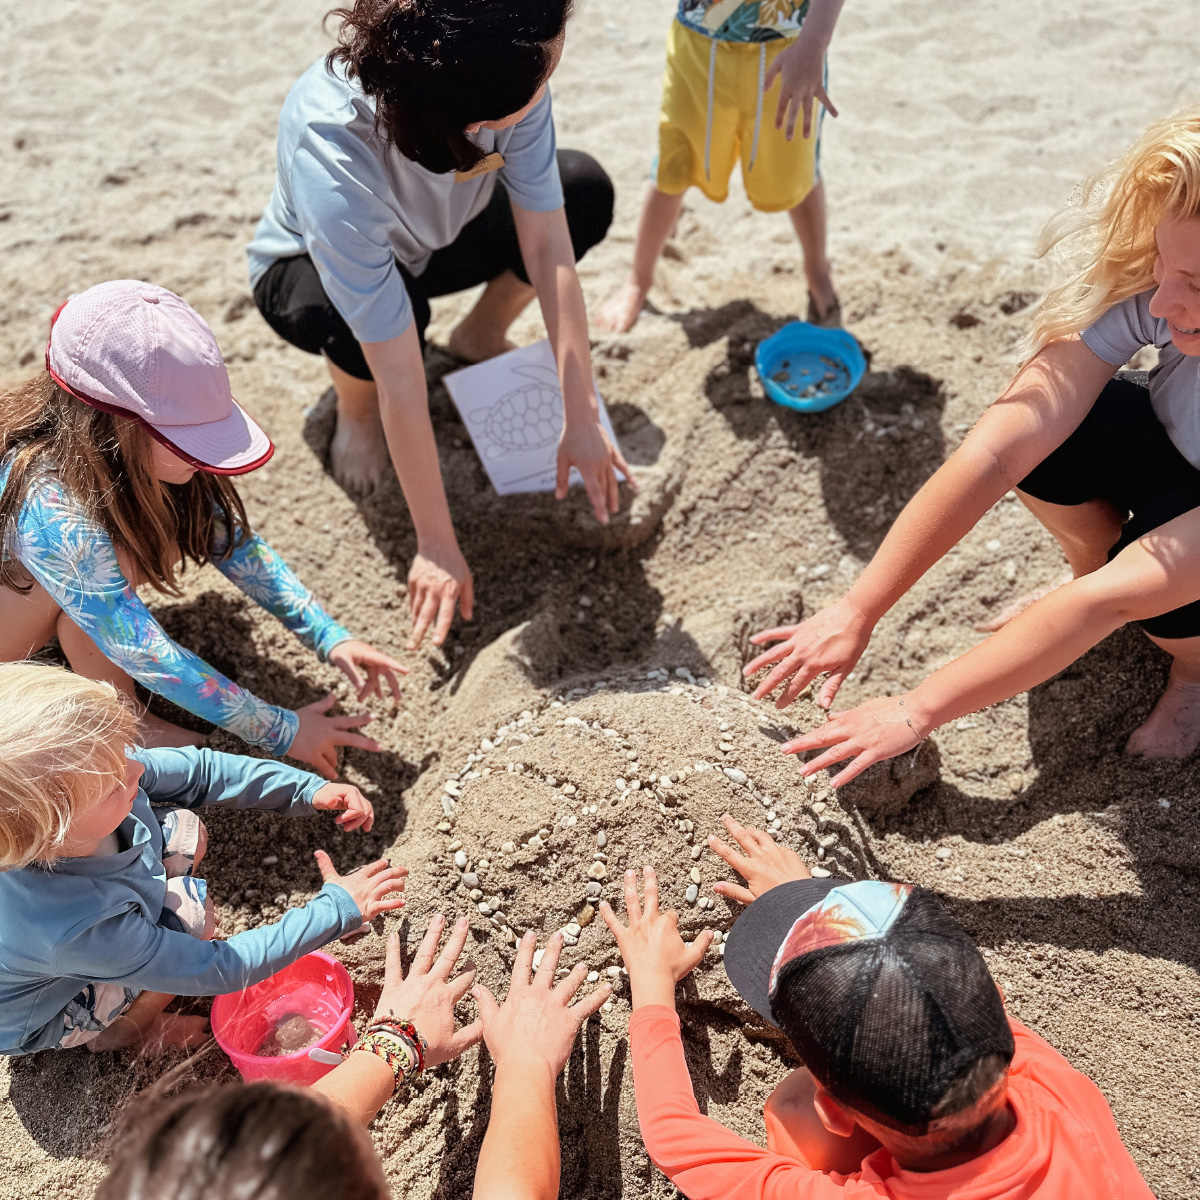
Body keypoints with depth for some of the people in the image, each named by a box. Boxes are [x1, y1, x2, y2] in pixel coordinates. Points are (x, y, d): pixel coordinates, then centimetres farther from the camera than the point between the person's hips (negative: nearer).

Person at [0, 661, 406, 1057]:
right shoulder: (74, 932, -43)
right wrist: (336, 909, -27)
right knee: (189, 909, -25)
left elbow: (200, 770, -11)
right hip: (42, 1019, -6)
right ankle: (121, 1030, 5)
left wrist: (309, 789, -17)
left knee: (183, 830, -2)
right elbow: (215, 971, -30)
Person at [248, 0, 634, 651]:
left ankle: (482, 337, 8)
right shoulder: (331, 159, -44)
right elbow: (401, 376, -43)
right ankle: (355, 410, -3)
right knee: (378, 311, -41)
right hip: (311, 269, -4)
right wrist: (436, 546, -36)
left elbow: (547, 245, -26)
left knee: (586, 190, -17)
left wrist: (582, 420, -29)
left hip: (433, 240, 4)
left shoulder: (512, 85, -33)